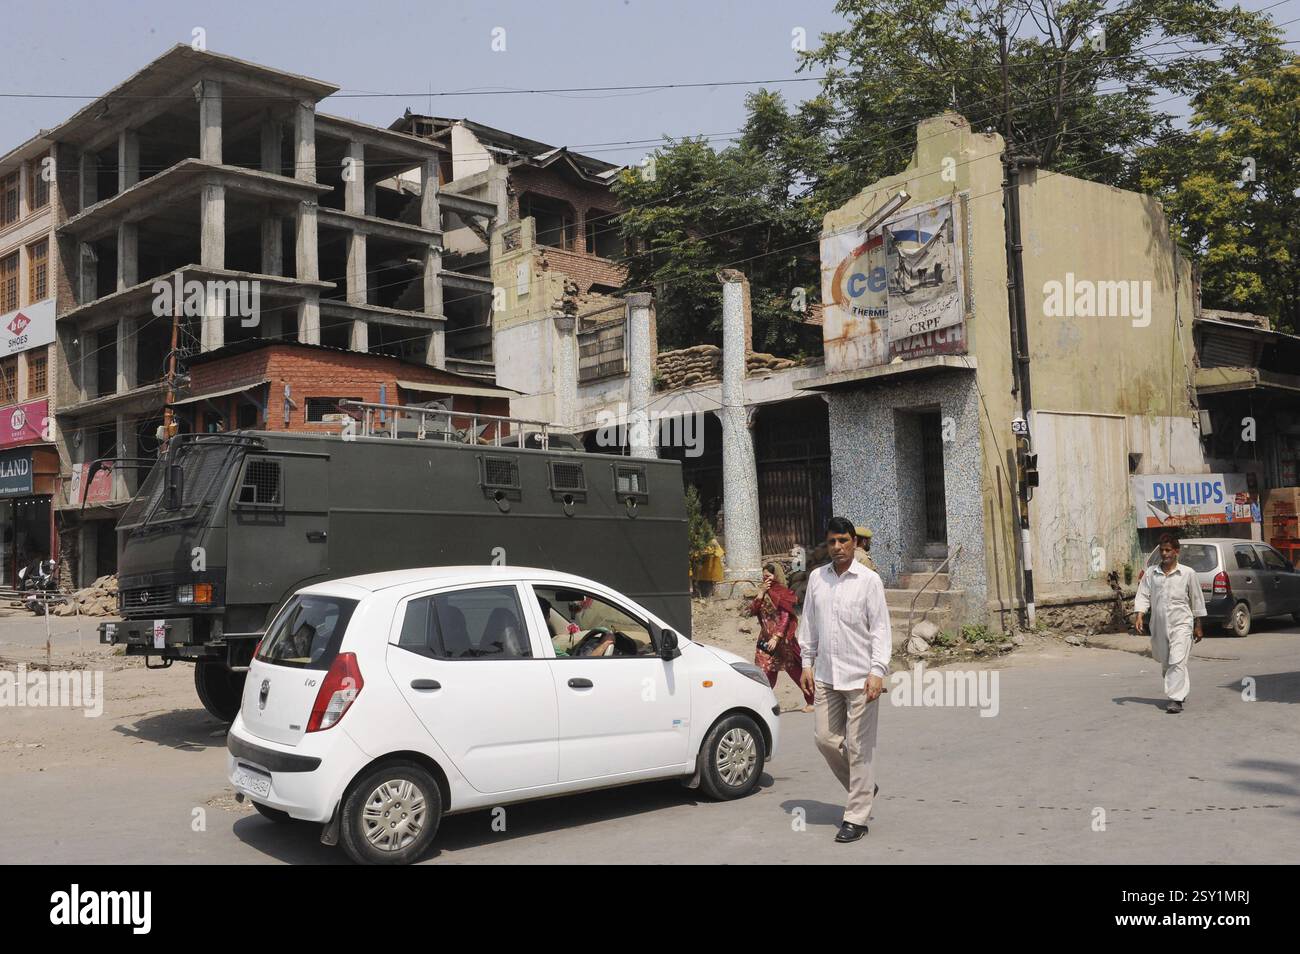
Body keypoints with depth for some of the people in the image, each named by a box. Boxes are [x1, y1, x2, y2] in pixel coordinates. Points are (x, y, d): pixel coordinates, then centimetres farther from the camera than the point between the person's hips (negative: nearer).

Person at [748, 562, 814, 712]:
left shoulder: (783, 593, -9)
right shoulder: (764, 592, 10)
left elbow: (785, 618, -15)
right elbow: (752, 611, 1)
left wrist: (776, 638, -23)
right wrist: (761, 593, -7)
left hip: (783, 639, -6)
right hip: (766, 639, 6)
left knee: (795, 669, 3)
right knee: (765, 672, 1)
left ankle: (811, 701, 16)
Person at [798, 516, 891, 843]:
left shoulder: (869, 579, -5)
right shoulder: (816, 578, 8)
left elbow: (880, 628, -7)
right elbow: (809, 623, 14)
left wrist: (877, 671, -14)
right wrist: (807, 663, 9)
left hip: (860, 677, -5)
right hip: (826, 676, 5)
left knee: (859, 747, -1)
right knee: (826, 739, 7)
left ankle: (856, 817, 8)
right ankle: (863, 788, 31)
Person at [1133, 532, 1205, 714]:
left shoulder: (1188, 573, 1)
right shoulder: (1150, 573, 6)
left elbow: (1196, 600, 7)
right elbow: (1143, 596, 4)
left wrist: (1198, 626, 8)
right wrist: (1140, 616, -11)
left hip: (1181, 624, -4)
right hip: (1158, 626, 4)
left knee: (1177, 662, -14)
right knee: (1165, 663, 14)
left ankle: (1176, 699, -13)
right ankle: (1182, 691, 35)